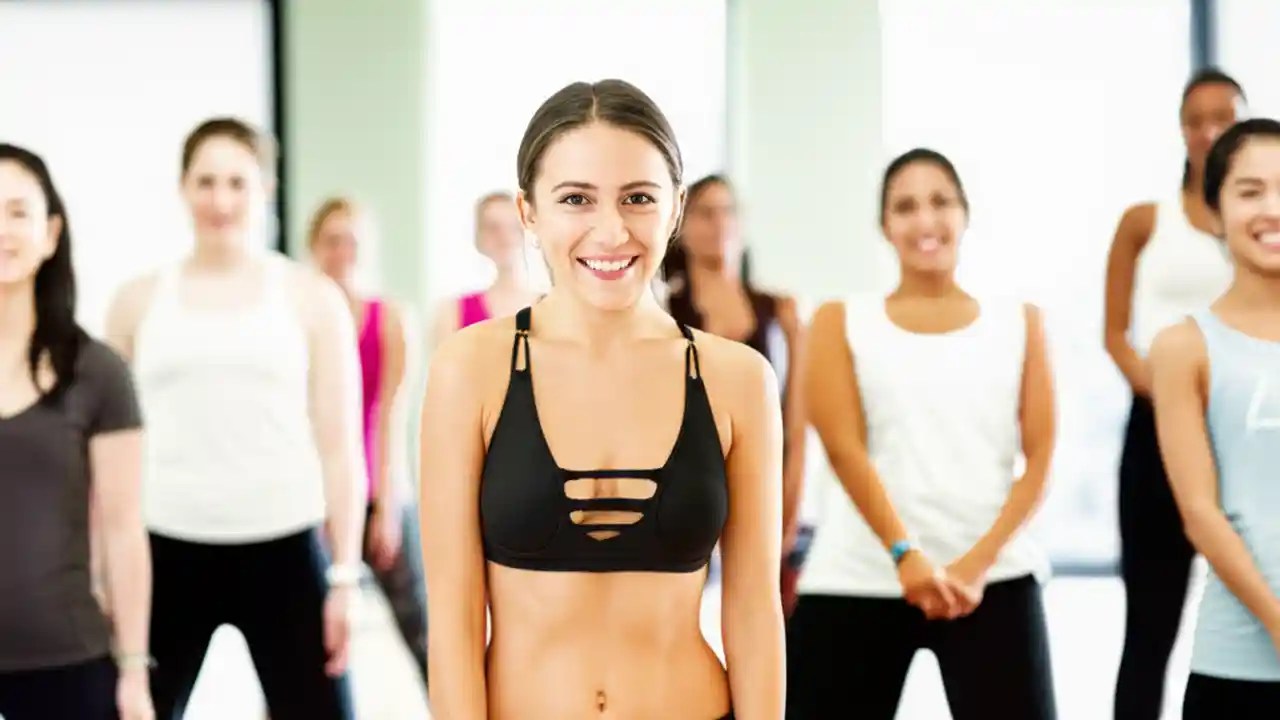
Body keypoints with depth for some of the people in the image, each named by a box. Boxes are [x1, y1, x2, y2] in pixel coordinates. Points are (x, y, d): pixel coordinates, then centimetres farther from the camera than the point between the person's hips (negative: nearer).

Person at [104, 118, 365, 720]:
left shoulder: (312, 298, 4)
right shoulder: (139, 301, 8)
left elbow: (340, 448, 3)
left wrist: (344, 575, -2)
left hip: (284, 548, -1)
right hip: (167, 550, 1)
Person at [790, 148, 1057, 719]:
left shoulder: (1019, 322, 13)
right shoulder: (841, 322, 10)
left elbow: (1039, 458, 4)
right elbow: (844, 448, -3)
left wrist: (977, 562, -9)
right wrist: (905, 555, -16)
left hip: (994, 576, 0)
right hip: (857, 579, 0)